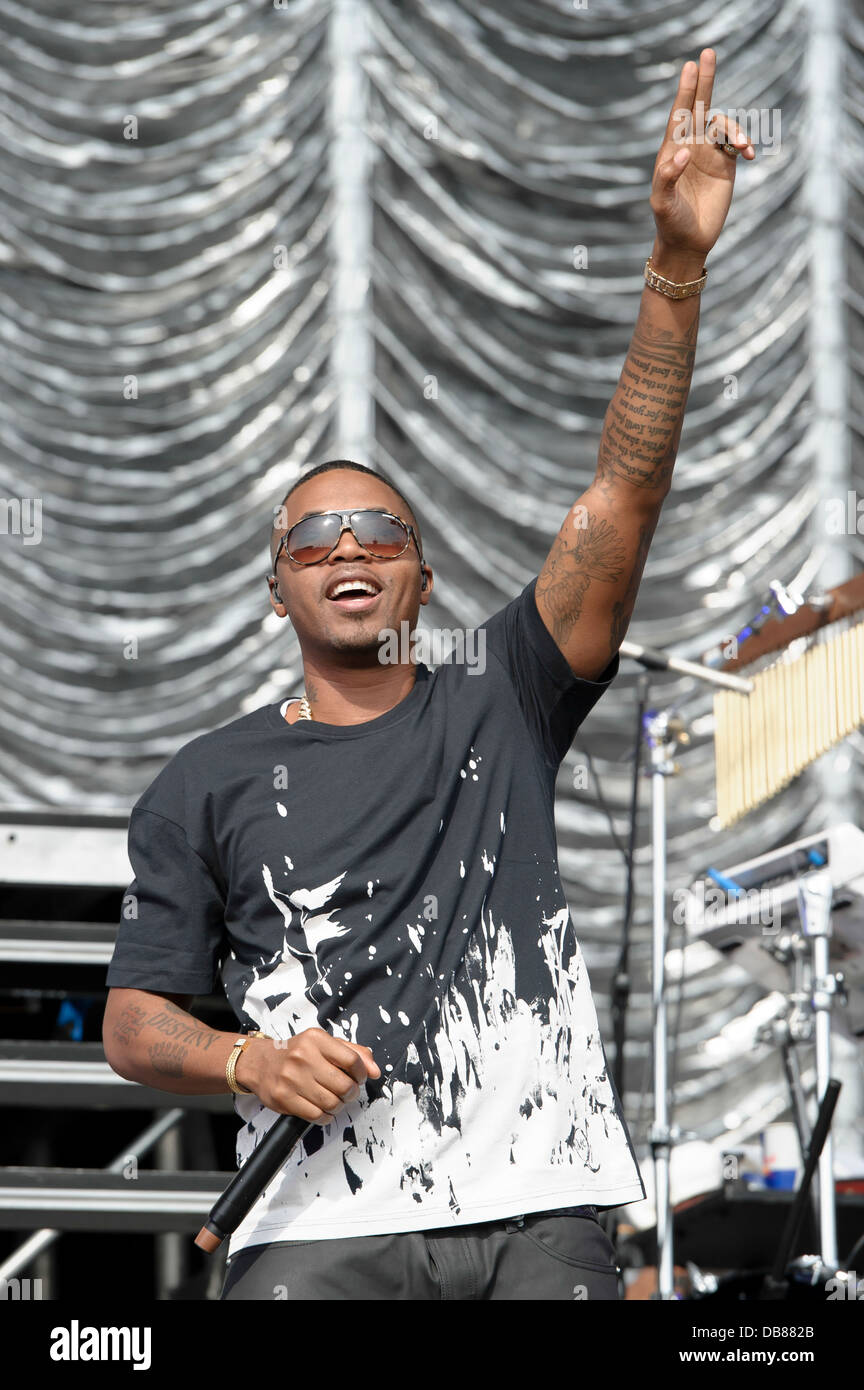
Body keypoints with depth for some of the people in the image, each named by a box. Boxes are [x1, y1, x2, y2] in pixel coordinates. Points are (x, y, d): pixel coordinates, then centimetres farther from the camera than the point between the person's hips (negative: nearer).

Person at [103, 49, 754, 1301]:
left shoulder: (501, 702, 15)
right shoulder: (209, 785, 15)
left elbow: (623, 499, 4)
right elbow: (133, 1021, 15)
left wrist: (677, 270, -6)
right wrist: (248, 1061, -8)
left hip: (539, 1209, 1)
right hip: (321, 1227, -1)